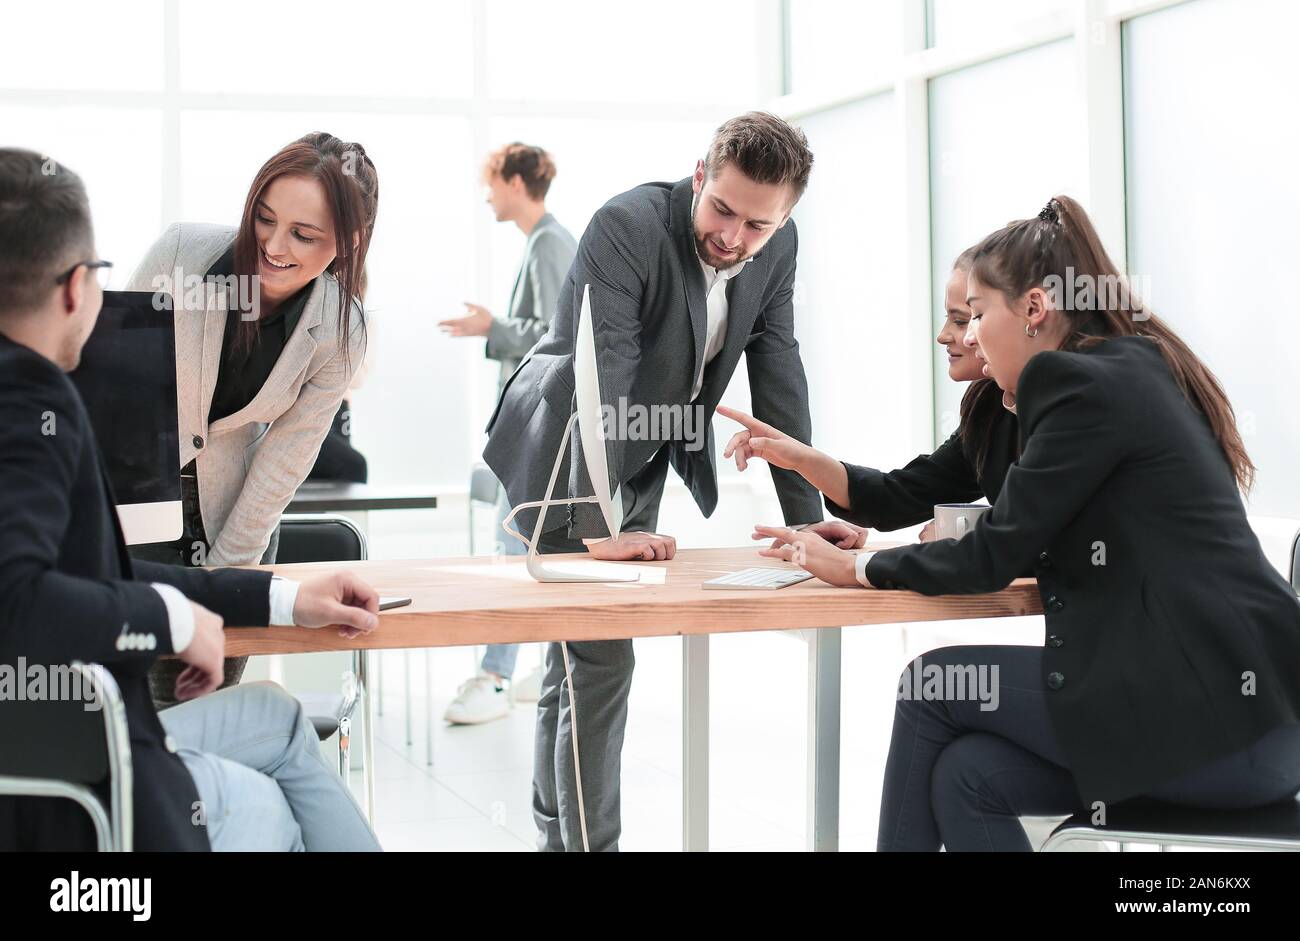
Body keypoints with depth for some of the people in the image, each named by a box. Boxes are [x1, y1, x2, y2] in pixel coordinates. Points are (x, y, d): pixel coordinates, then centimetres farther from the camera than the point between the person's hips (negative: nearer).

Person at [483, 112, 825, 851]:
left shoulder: (778, 249, -9)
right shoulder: (627, 227, -28)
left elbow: (779, 381, -6)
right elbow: (601, 379, -35)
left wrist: (806, 518, -10)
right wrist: (600, 528, -40)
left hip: (642, 457, 7)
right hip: (566, 452, -7)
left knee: (577, 656, 18)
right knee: (600, 658, -12)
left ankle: (557, 830, 32)